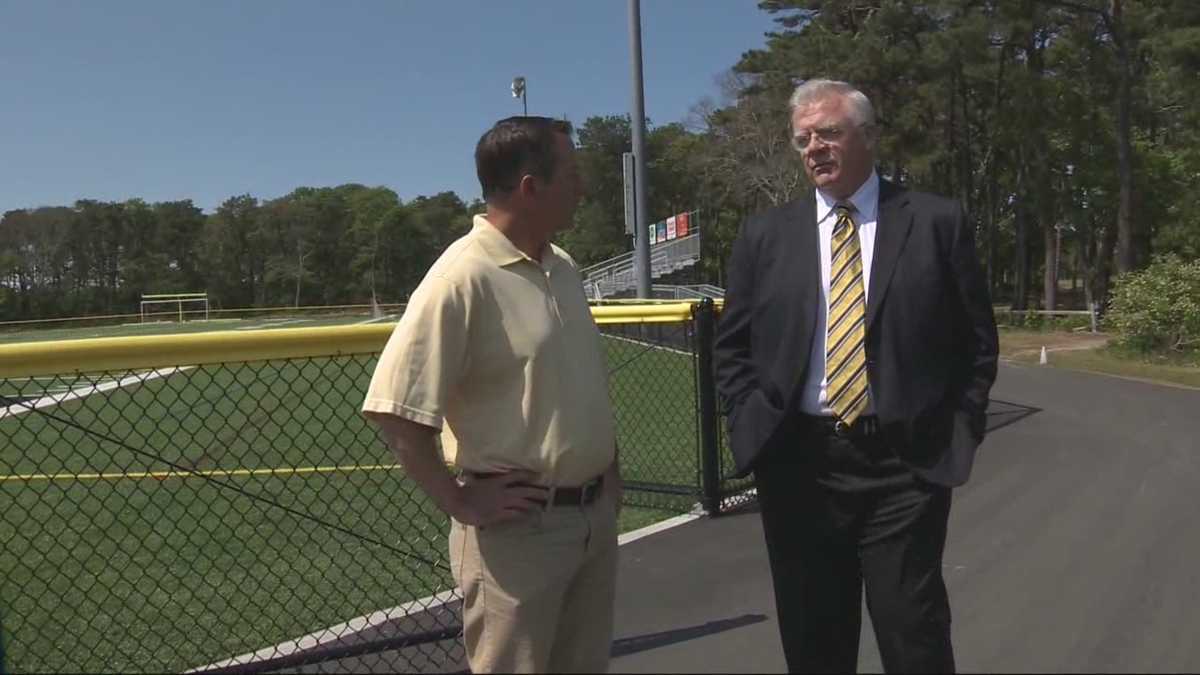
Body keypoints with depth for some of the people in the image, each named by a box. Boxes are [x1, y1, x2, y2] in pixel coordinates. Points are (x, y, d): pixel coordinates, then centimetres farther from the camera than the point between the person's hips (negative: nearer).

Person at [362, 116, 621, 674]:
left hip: (594, 517, 8)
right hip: (517, 529, -7)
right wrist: (462, 504, -16)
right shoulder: (464, 277, -19)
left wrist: (609, 470, 13)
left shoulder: (564, 268, 7)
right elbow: (395, 412, -21)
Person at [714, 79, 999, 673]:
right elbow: (732, 348, 10)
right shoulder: (764, 234, 7)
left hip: (908, 464, -2)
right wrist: (752, 431, -2)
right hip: (798, 465, 2)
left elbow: (978, 342, 5)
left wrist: (959, 434, -3)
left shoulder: (938, 222, 2)